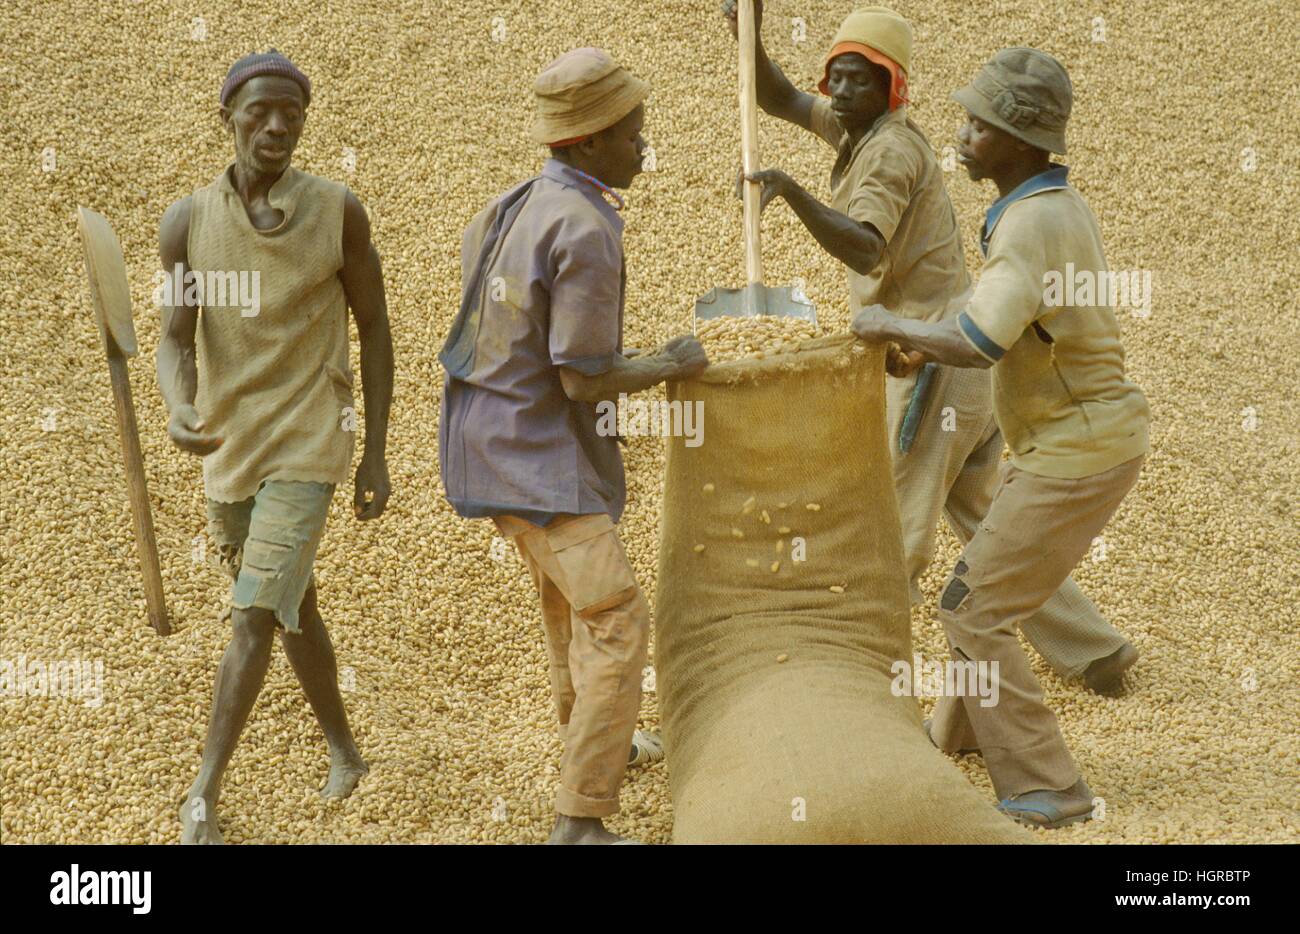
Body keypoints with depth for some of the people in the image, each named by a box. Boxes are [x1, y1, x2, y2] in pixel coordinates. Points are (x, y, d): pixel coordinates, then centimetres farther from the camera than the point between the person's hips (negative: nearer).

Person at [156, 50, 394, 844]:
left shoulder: (338, 210, -8)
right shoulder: (188, 222, -3)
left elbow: (375, 329, -1)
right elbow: (175, 341, -5)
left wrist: (376, 454, -2)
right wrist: (180, 411, -29)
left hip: (307, 445, -4)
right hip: (228, 449, 4)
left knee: (254, 617, -13)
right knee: (293, 609, 18)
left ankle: (204, 798, -4)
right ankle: (345, 753, 38)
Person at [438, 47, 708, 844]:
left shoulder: (518, 203, 5)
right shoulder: (586, 232, -23)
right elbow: (584, 380, -23)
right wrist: (671, 365, -8)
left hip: (495, 429, 10)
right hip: (539, 451, -10)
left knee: (569, 593, 28)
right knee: (616, 617, -10)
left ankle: (588, 737, 49)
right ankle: (581, 820, -10)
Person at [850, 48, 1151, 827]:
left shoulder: (1033, 223, -23)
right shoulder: (1062, 206, 9)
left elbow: (977, 345, -33)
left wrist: (890, 324, -17)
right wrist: (935, 346, 12)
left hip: (1076, 454, -10)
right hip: (1082, 440, 10)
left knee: (973, 611, -4)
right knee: (985, 580, 25)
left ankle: (1047, 789, 0)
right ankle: (961, 729, 45)